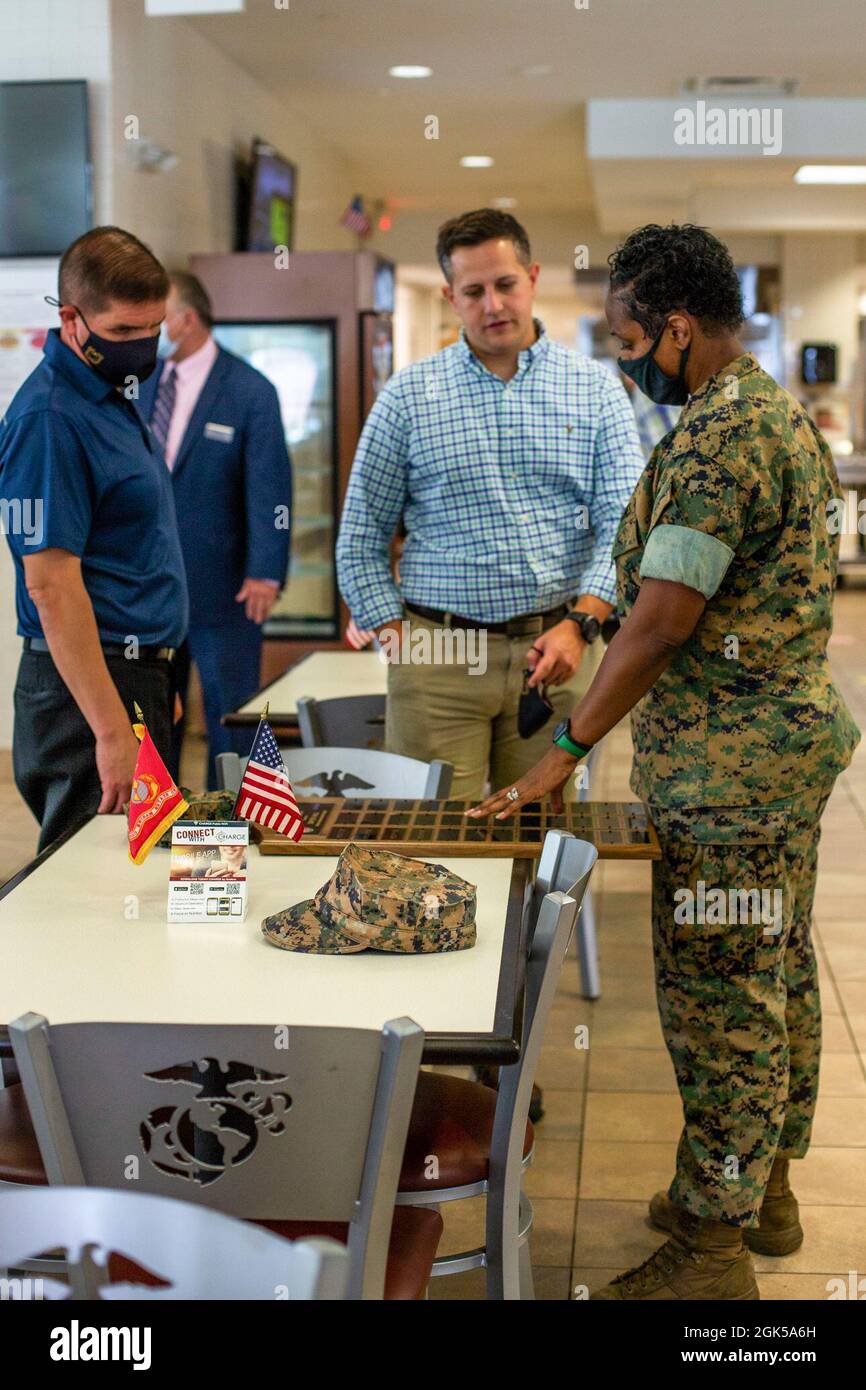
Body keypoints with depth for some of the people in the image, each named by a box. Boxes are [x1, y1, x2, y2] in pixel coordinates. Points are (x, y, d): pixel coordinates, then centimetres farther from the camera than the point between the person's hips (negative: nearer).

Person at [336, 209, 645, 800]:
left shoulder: (596, 390, 6)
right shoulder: (407, 396, 5)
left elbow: (623, 523, -2)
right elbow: (361, 544, 8)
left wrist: (580, 623, -17)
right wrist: (399, 642, -3)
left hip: (555, 649, 1)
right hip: (438, 655, 0)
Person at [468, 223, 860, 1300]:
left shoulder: (717, 435, -20)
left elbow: (661, 617, -23)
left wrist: (566, 751, -16)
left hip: (730, 766, -11)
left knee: (717, 995, -2)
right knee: (778, 974, 18)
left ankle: (711, 1248, 9)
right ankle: (763, 1189, 33)